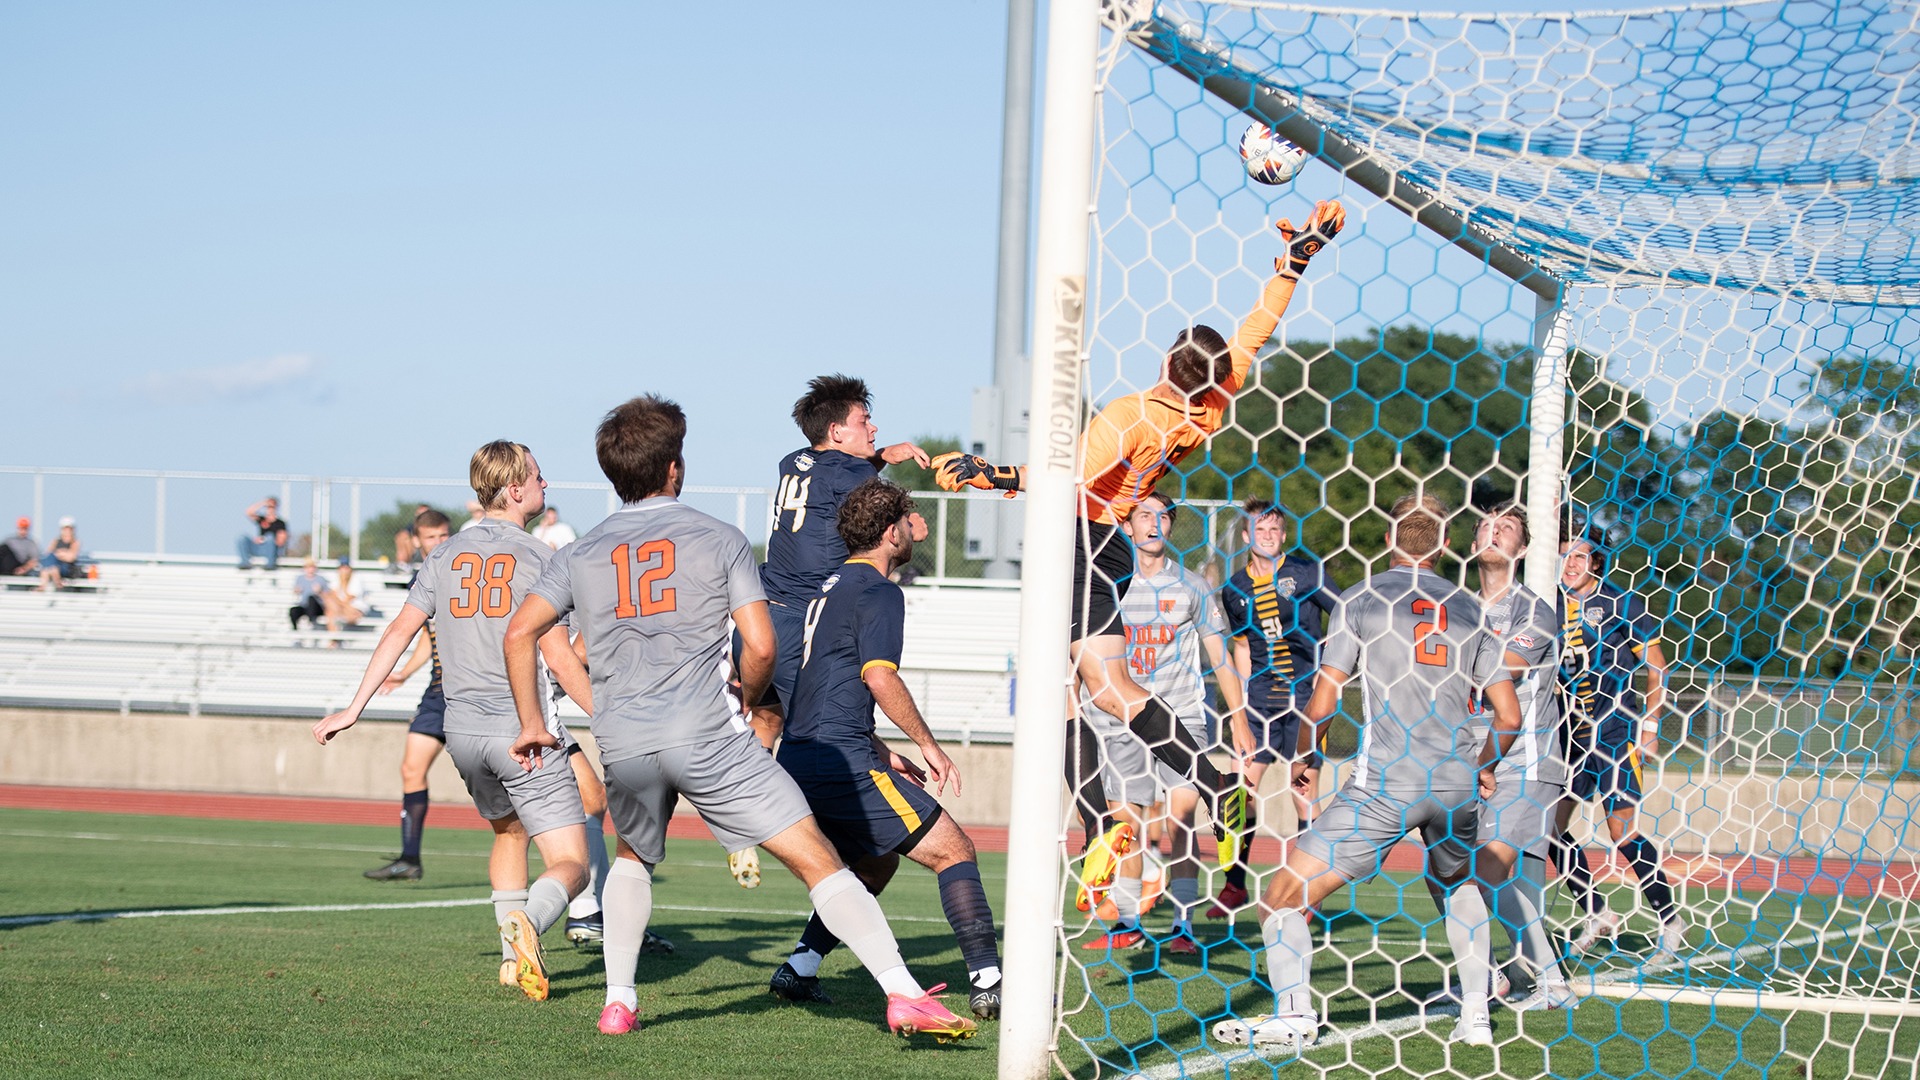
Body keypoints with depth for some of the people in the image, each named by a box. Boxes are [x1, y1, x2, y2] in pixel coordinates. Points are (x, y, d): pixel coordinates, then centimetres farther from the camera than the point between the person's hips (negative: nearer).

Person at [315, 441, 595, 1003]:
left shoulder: (445, 556, 10)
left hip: (463, 728, 6)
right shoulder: (535, 556, -6)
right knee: (570, 865, -6)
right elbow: (557, 654, -11)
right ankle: (528, 921, -37)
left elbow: (400, 630, 7)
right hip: (525, 733, -6)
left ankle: (514, 956, 19)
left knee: (507, 833, 29)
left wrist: (354, 708, 10)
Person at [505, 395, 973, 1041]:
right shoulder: (721, 540, 6)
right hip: (706, 734, -4)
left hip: (621, 744, 4)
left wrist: (531, 723, 23)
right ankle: (904, 995, -15)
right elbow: (760, 647, 0)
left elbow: (519, 634, 13)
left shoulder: (580, 555, 15)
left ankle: (619, 1002, 23)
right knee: (817, 860, -4)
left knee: (634, 857, 33)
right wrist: (748, 699, 20)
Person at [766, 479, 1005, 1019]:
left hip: (799, 759, 9)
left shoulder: (832, 586, 22)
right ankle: (987, 982, -14)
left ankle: (798, 969, 14)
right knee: (954, 850, -4)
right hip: (840, 758, -9)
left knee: (877, 863, 24)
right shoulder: (879, 593, -7)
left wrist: (883, 756, 29)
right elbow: (879, 676, -20)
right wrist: (929, 745, -11)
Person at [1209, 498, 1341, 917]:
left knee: (1304, 790, -3)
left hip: (1304, 693, -3)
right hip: (1260, 694, 3)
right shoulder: (1235, 588, 8)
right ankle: (1234, 884, 8)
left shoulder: (1305, 572, -3)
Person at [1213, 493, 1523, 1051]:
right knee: (1461, 889, 32)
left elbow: (1322, 703, -1)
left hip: (1383, 783, -5)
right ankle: (1475, 1017, 25)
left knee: (1285, 897, -3)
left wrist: (1302, 759, 17)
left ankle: (1293, 1011, -22)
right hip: (1455, 785, 5)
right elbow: (1508, 716, 9)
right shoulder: (1469, 608, 11)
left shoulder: (1361, 598, 2)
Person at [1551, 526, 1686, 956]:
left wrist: (1650, 726, -6)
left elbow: (1657, 669, -1)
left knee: (1623, 833, -9)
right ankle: (1596, 916, 14)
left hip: (1617, 735, -5)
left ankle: (1671, 920, 6)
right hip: (1570, 735, 5)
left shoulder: (1622, 604, -5)